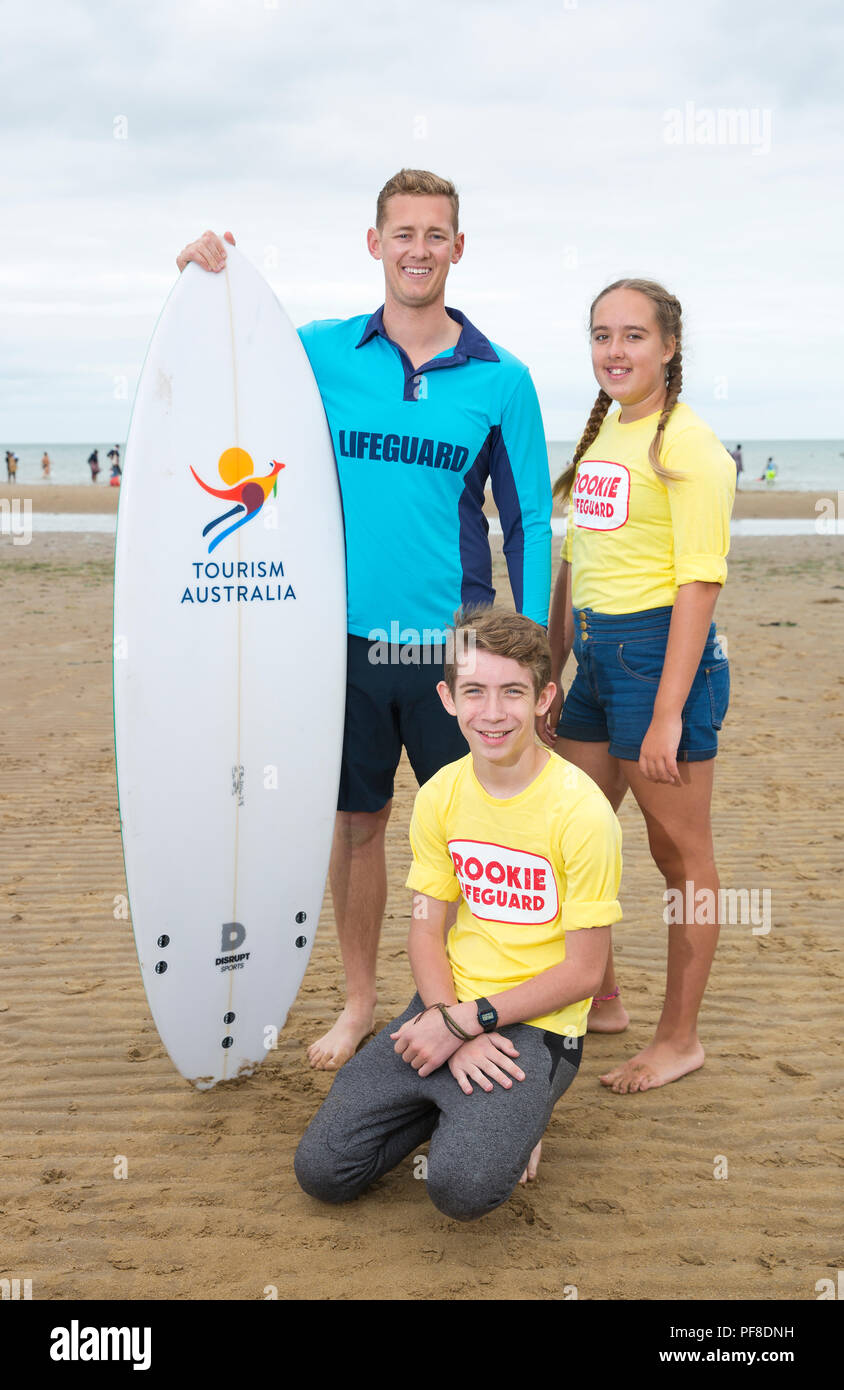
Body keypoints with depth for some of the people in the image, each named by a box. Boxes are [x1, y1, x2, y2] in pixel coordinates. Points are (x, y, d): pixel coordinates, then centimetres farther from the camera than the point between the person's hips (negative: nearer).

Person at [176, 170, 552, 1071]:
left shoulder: (501, 379, 1)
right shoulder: (320, 353, 2)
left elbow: (529, 522, 4)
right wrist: (204, 282, -5)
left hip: (453, 644, 0)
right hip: (348, 636, 1)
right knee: (356, 821, 11)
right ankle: (359, 1003, 29)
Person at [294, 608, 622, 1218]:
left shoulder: (581, 811, -16)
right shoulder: (440, 795, 1)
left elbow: (582, 971, -13)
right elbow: (426, 929, 4)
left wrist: (465, 1020, -16)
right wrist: (453, 1024, -14)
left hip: (536, 1024, -5)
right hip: (448, 1008, 5)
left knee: (462, 1186, -28)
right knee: (323, 1169, -5)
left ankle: (516, 1112, 5)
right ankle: (468, 1105, 16)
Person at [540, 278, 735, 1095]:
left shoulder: (688, 444, -11)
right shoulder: (598, 435, 13)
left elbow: (699, 583, -16)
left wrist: (668, 713, -20)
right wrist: (549, 679, 17)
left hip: (661, 652, -8)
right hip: (594, 652, 8)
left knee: (680, 856, 5)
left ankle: (680, 1040, 20)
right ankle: (602, 1002, 35)